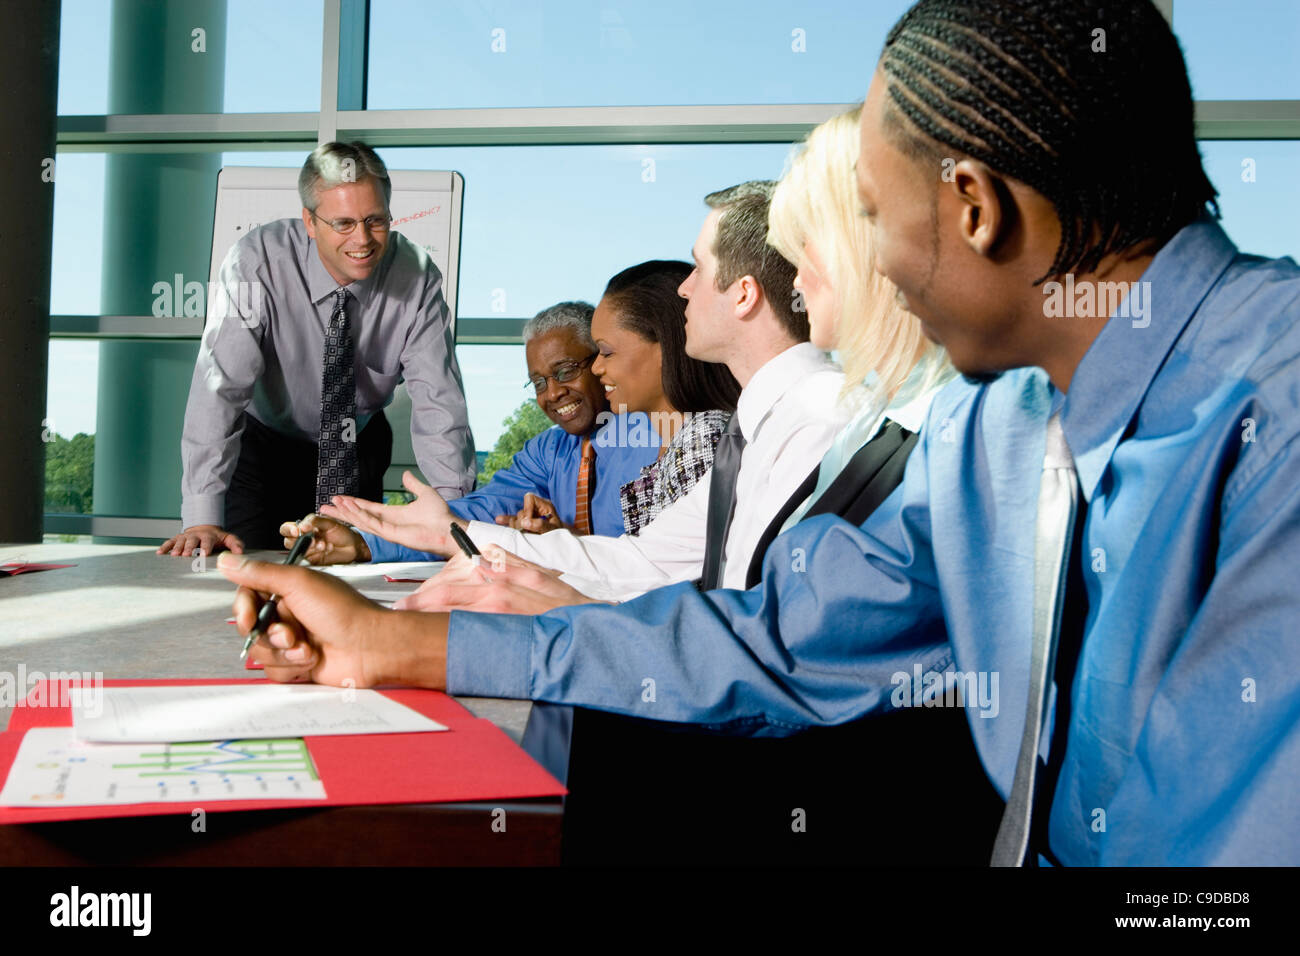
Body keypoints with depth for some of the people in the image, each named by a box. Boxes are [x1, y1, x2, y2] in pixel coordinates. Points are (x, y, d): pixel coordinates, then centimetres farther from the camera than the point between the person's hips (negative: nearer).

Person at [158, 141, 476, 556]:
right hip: (262, 440, -1)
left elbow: (438, 403, -25)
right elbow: (220, 387, -32)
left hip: (358, 448, 2)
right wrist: (202, 519, -40)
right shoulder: (257, 261, -27)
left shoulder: (417, 278, -21)